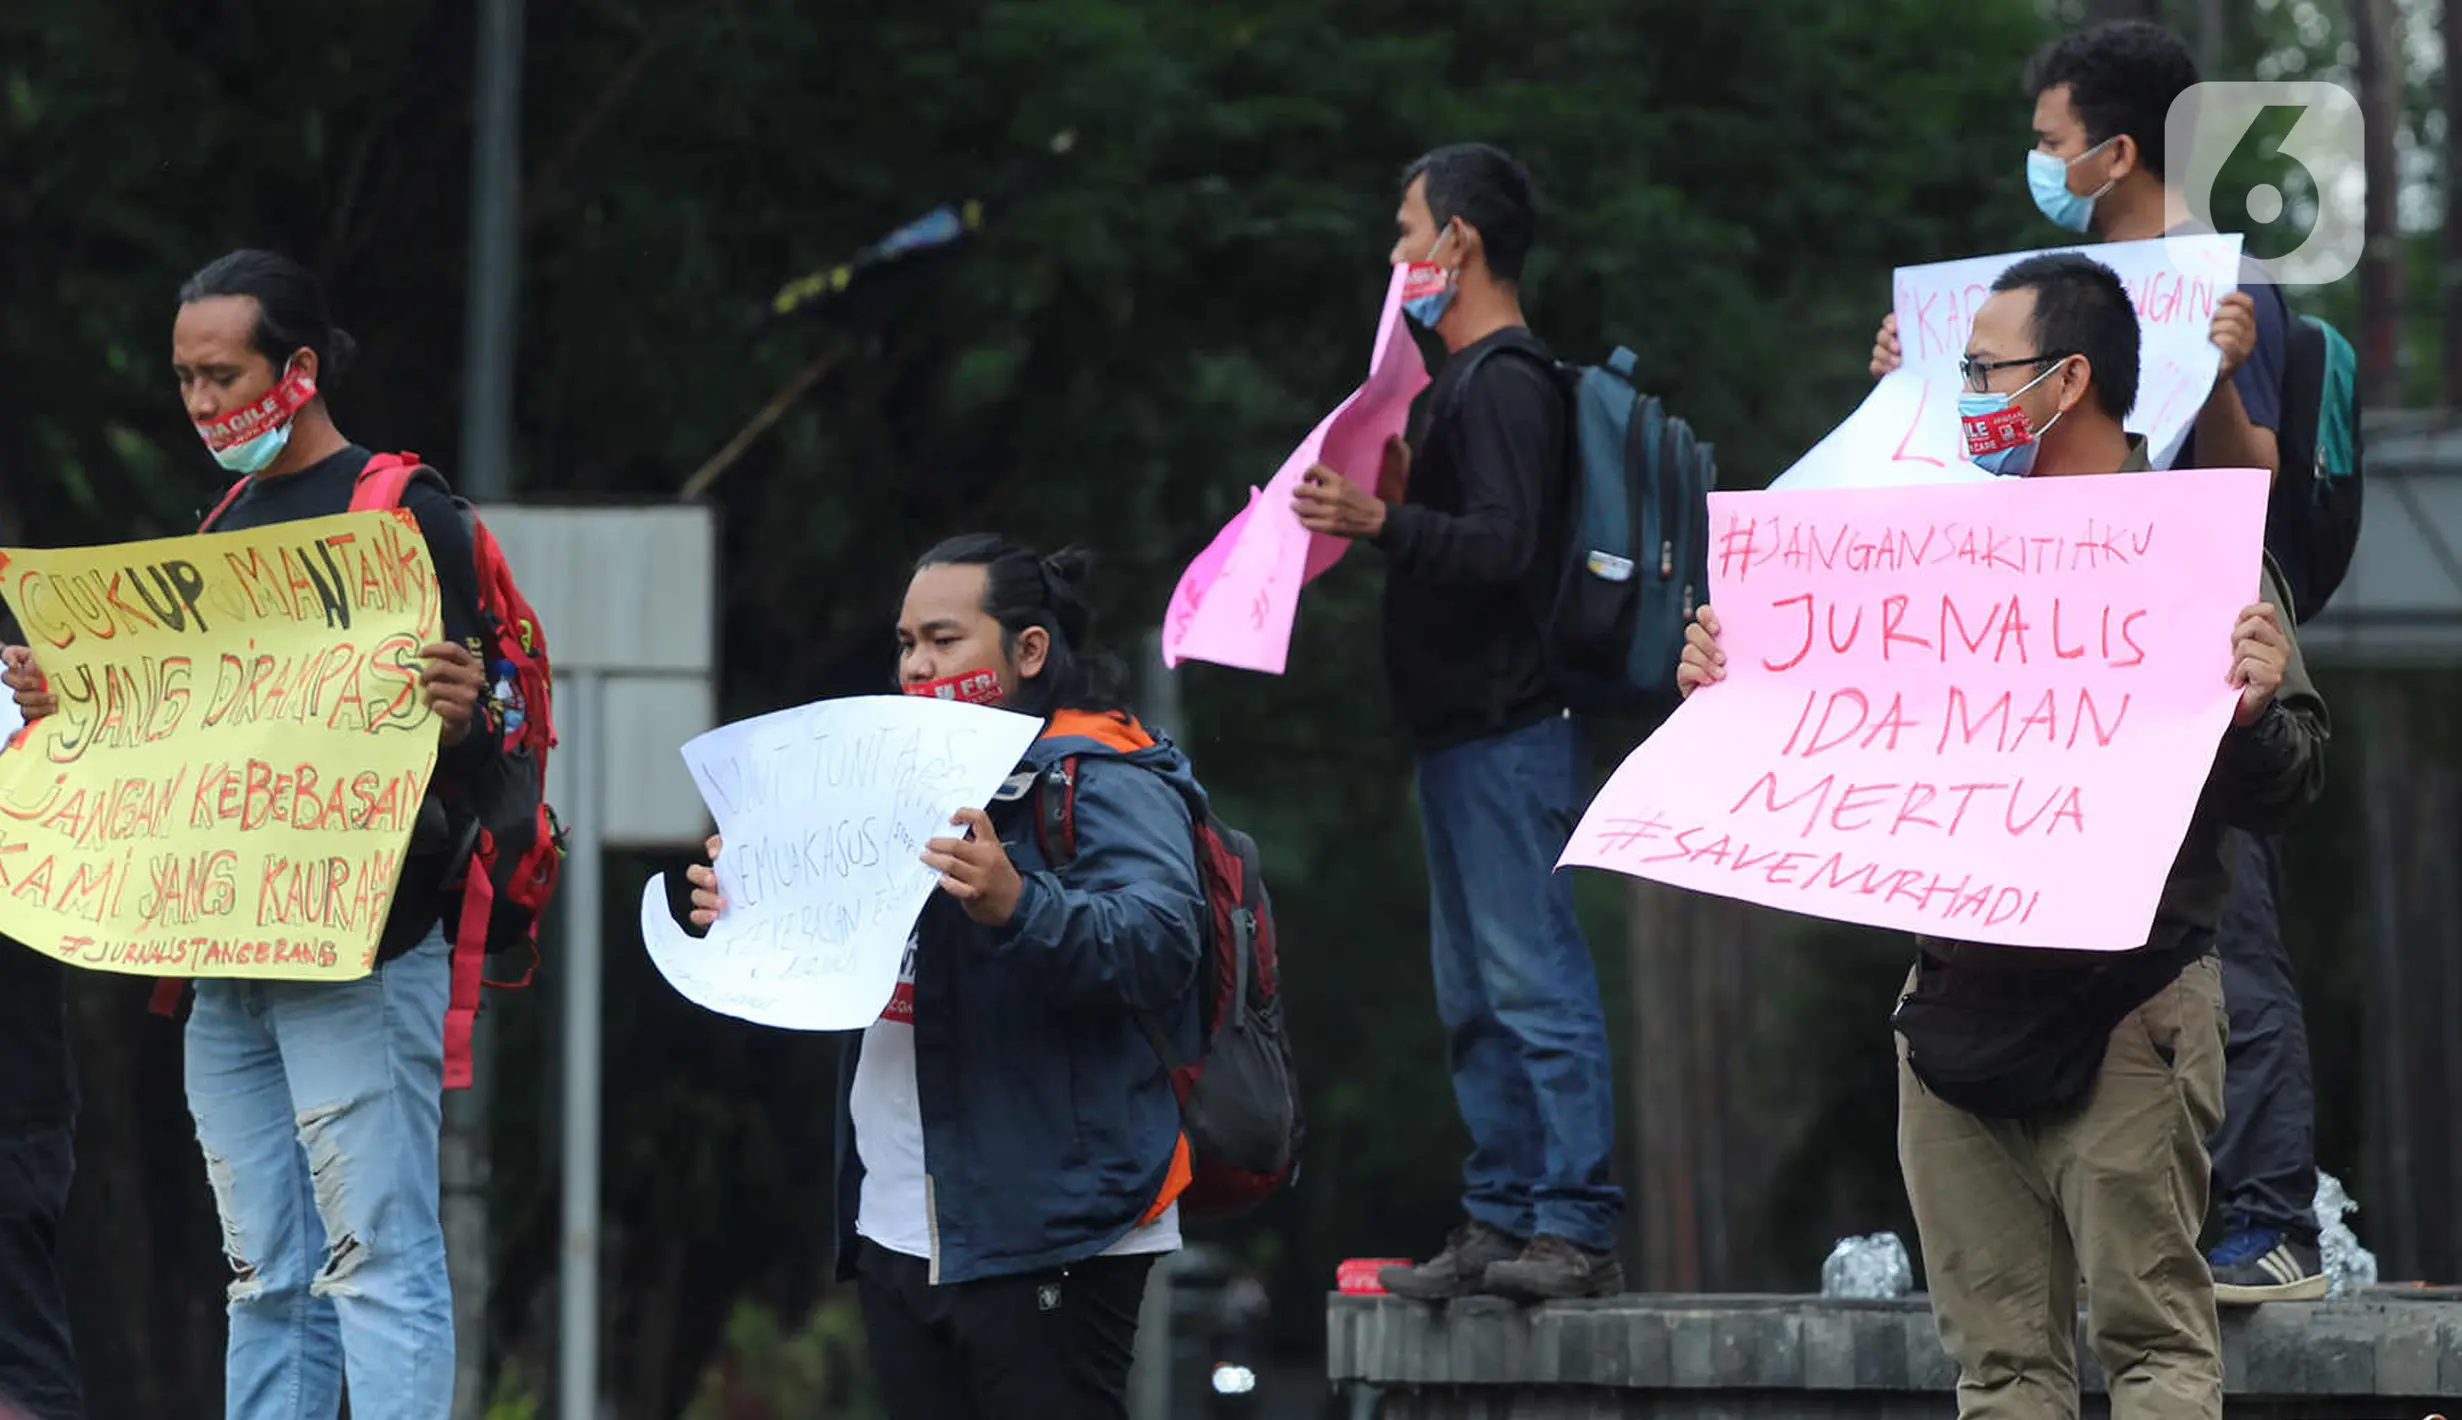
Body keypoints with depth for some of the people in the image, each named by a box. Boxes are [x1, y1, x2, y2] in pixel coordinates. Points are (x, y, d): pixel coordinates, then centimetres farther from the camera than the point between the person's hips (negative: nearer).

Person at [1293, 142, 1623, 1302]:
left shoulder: (1504, 383, -12)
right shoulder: (1471, 381, 20)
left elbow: (1506, 547, -23)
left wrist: (1385, 523, -32)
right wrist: (1381, 504, 25)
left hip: (1508, 731, -11)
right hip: (1467, 728, 11)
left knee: (1534, 977, -13)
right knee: (1476, 992, 12)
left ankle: (1579, 1230, -15)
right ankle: (1500, 1225, 15)